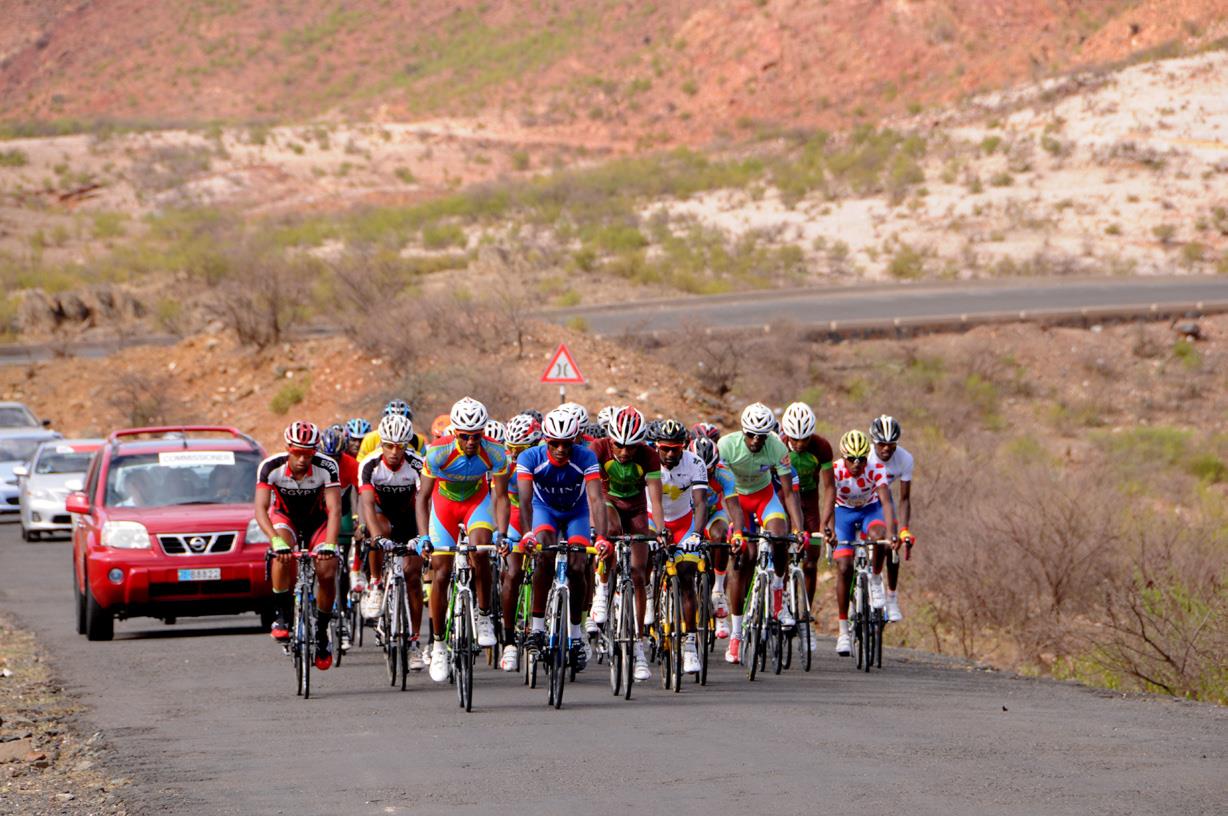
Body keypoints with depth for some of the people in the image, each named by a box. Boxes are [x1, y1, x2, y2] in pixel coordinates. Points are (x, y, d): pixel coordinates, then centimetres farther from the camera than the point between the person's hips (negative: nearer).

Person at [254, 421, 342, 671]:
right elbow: (261, 509, -34)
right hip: (285, 517, -1)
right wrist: (276, 540, -50)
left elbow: (334, 509, -32)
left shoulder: (327, 467, -28)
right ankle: (281, 616, -22)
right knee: (282, 554, -34)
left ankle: (321, 633, 5)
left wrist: (330, 545, -47)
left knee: (327, 574, -16)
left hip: (317, 520, 1)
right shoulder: (271, 467, -28)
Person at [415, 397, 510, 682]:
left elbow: (500, 496, -24)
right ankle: (438, 645, 7)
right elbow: (423, 497, -27)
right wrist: (423, 536, -39)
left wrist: (501, 532, -39)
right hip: (444, 503, 0)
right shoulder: (439, 452, -31)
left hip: (478, 501, 0)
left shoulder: (495, 454, -28)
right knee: (441, 573, -5)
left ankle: (484, 617, -10)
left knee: (480, 550, -30)